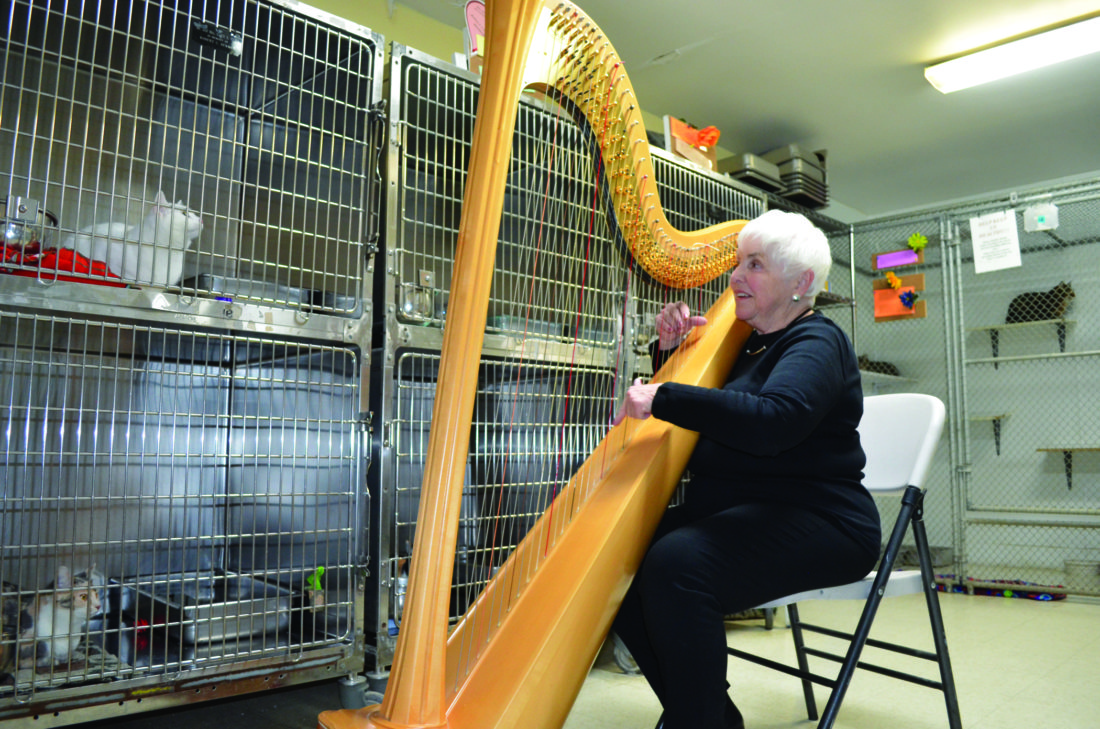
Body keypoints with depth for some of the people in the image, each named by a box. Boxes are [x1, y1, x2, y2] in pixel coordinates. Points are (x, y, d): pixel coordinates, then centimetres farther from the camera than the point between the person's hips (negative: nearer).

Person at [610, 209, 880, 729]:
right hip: (730, 511, 8)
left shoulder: (817, 343, -6)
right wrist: (670, 349, 9)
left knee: (677, 564, -33)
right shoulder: (744, 340, 18)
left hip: (816, 523, -8)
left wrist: (663, 397, -26)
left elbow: (771, 421, -28)